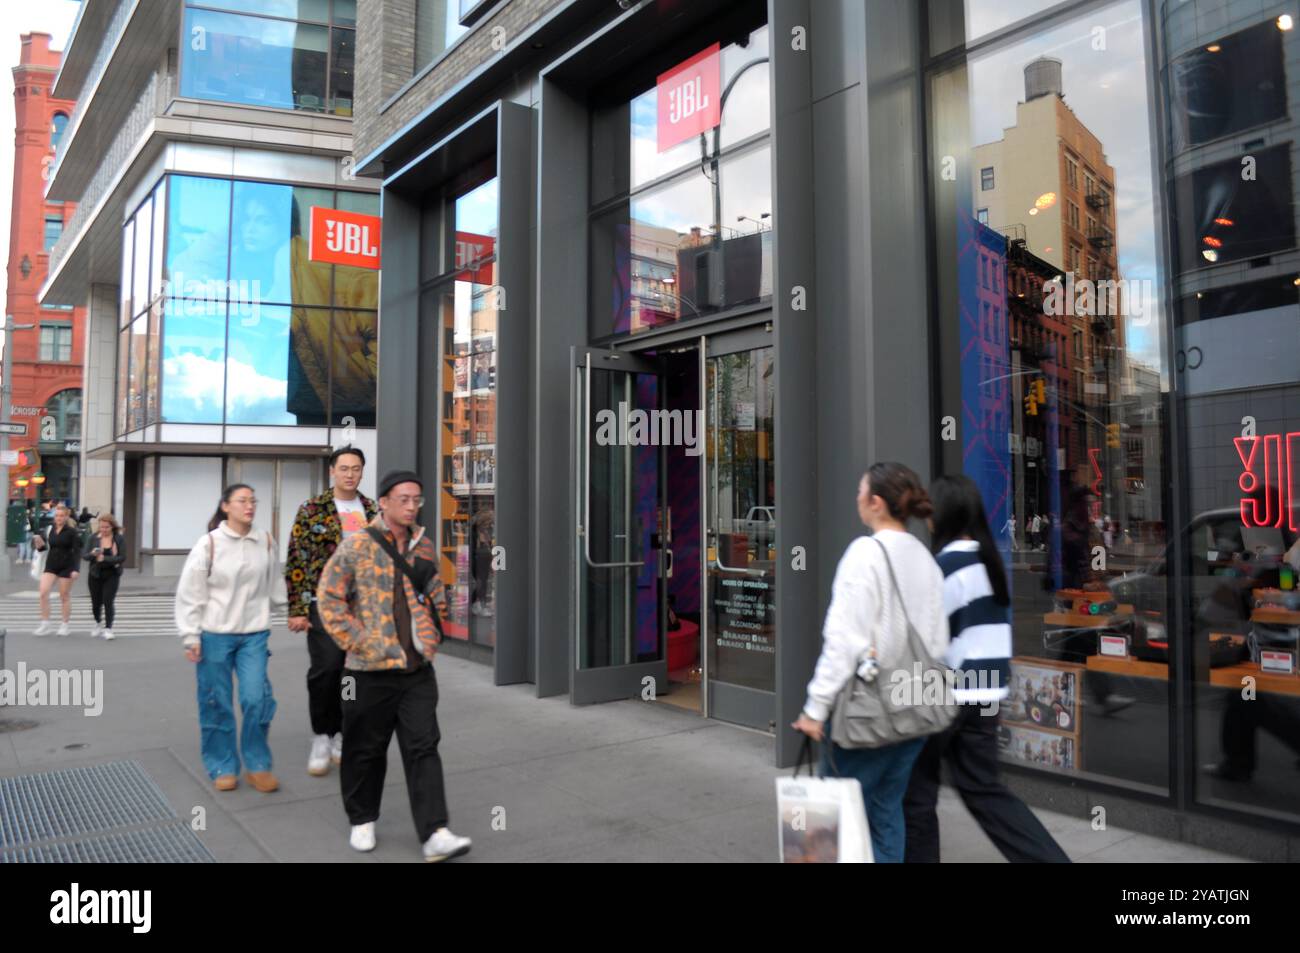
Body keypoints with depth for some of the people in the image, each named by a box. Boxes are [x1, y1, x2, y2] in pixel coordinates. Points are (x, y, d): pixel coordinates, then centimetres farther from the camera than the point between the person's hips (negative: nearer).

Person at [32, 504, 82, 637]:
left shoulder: (72, 531, -8)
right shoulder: (49, 529, 3)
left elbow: (77, 551, -10)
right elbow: (44, 547, 12)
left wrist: (76, 569, -17)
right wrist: (40, 545, -12)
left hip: (66, 567, -4)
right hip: (51, 565, 4)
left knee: (65, 597, 6)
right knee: (43, 593, -8)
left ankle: (64, 625, 18)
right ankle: (45, 625, 1)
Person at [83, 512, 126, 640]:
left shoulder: (119, 539, -6)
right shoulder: (93, 538, 0)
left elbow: (122, 557, -12)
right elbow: (84, 555, -2)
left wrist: (105, 558, -22)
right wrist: (92, 554, -24)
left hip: (111, 575, -3)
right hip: (95, 575, 3)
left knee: (108, 601, -9)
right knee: (96, 602, 13)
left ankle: (108, 628, -2)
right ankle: (97, 624, 38)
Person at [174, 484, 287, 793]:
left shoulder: (266, 542, 0)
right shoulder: (209, 544, -8)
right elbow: (189, 593, -5)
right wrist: (190, 636, -6)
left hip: (254, 634, 2)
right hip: (215, 635, -2)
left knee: (257, 698, -5)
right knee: (217, 703, 7)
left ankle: (257, 765, 13)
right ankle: (222, 766, 24)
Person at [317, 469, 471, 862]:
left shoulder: (425, 546, 9)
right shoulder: (356, 546, -7)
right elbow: (329, 597, -6)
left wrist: (429, 581, -1)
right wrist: (358, 641, -10)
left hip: (418, 668, 4)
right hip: (371, 669, -3)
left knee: (423, 748, 0)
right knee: (366, 749, 11)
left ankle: (434, 834, 0)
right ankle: (362, 820, 32)